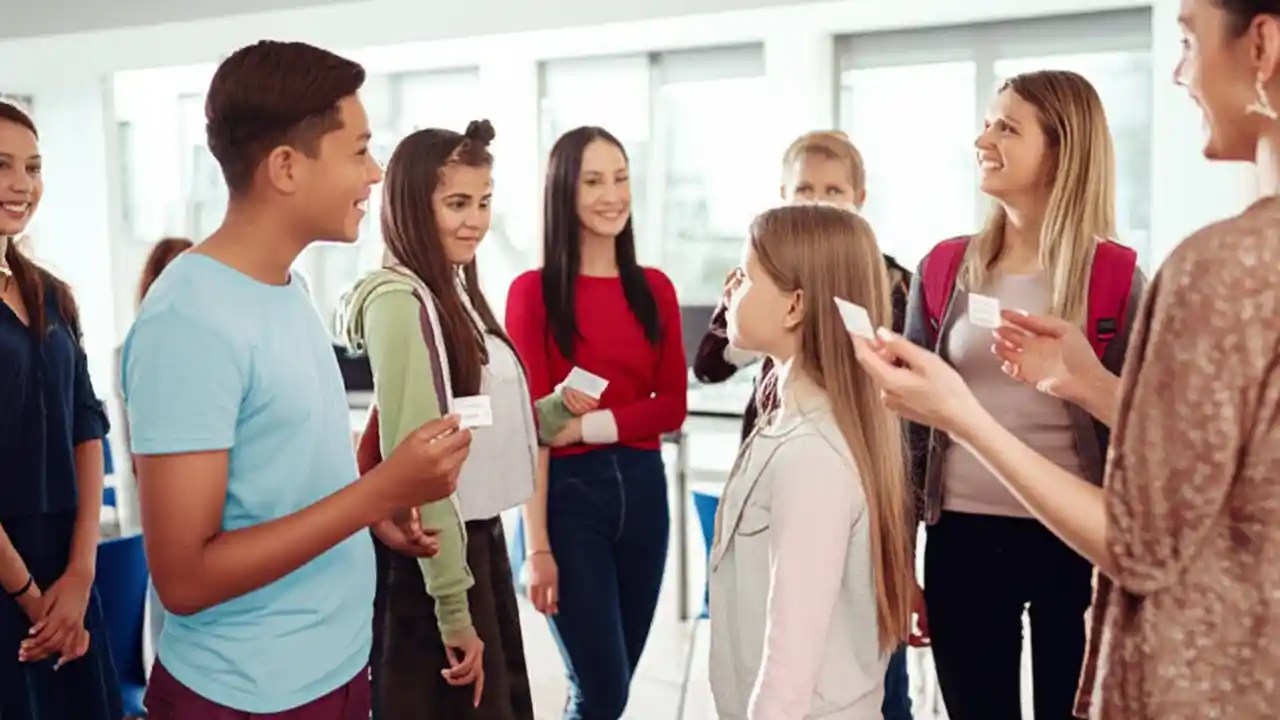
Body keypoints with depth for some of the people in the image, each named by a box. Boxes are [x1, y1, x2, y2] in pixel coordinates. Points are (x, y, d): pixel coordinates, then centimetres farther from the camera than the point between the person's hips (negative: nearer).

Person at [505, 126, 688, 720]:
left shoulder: (655, 288, 8)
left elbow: (672, 405, 5)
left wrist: (591, 423, -12)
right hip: (568, 491, -4)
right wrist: (538, 546, -14)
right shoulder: (533, 291, -5)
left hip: (643, 488, 4)